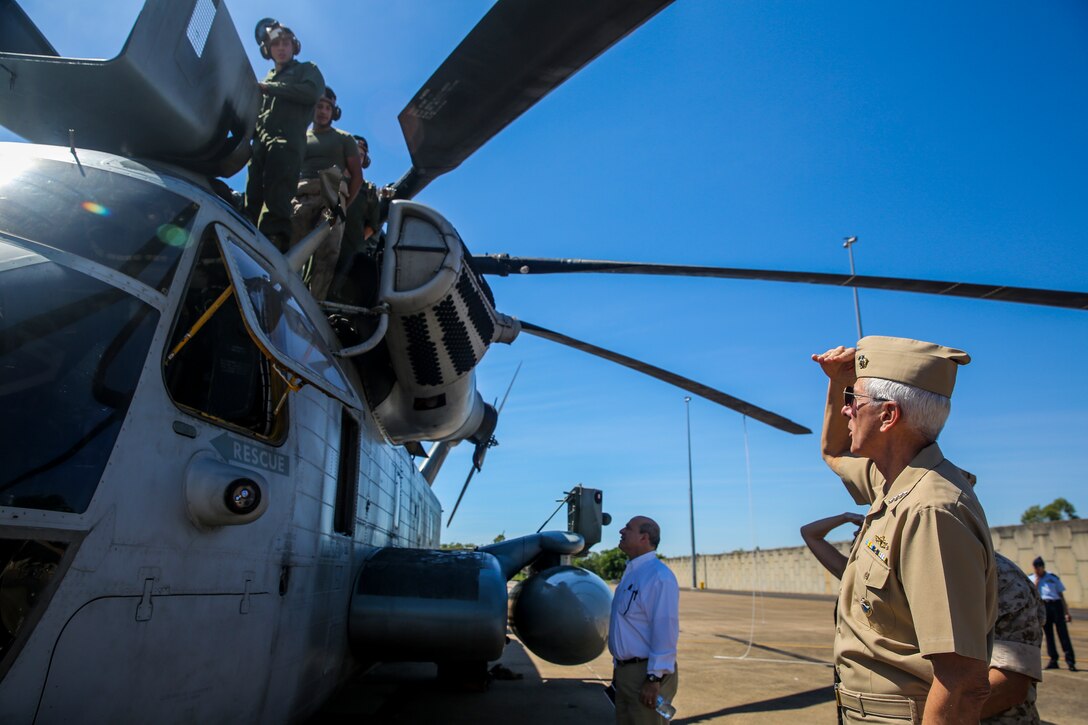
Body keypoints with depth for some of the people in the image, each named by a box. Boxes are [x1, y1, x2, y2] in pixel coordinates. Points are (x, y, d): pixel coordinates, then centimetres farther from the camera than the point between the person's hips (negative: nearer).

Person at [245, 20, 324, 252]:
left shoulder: (306, 70, 22)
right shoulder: (267, 79, 37)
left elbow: (311, 93, -2)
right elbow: (253, 113, 28)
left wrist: (268, 87, -1)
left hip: (286, 141, -6)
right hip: (260, 143, 6)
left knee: (275, 206, -24)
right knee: (252, 202, -9)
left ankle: (272, 247, -36)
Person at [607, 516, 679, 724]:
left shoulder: (658, 576, -20)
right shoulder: (631, 573, 11)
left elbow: (666, 631, -23)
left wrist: (654, 678, -22)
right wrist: (618, 666, 18)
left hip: (646, 673, -9)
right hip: (625, 670, 9)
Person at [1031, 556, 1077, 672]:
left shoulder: (1053, 578, 8)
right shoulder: (1031, 579, 11)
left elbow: (1061, 595, 10)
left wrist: (1067, 612, 5)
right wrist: (1036, 582, -6)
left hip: (1056, 605, -1)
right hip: (1042, 606, 1)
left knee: (1063, 633, -7)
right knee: (1048, 634, 4)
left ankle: (1070, 661, -6)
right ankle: (1053, 660, 11)